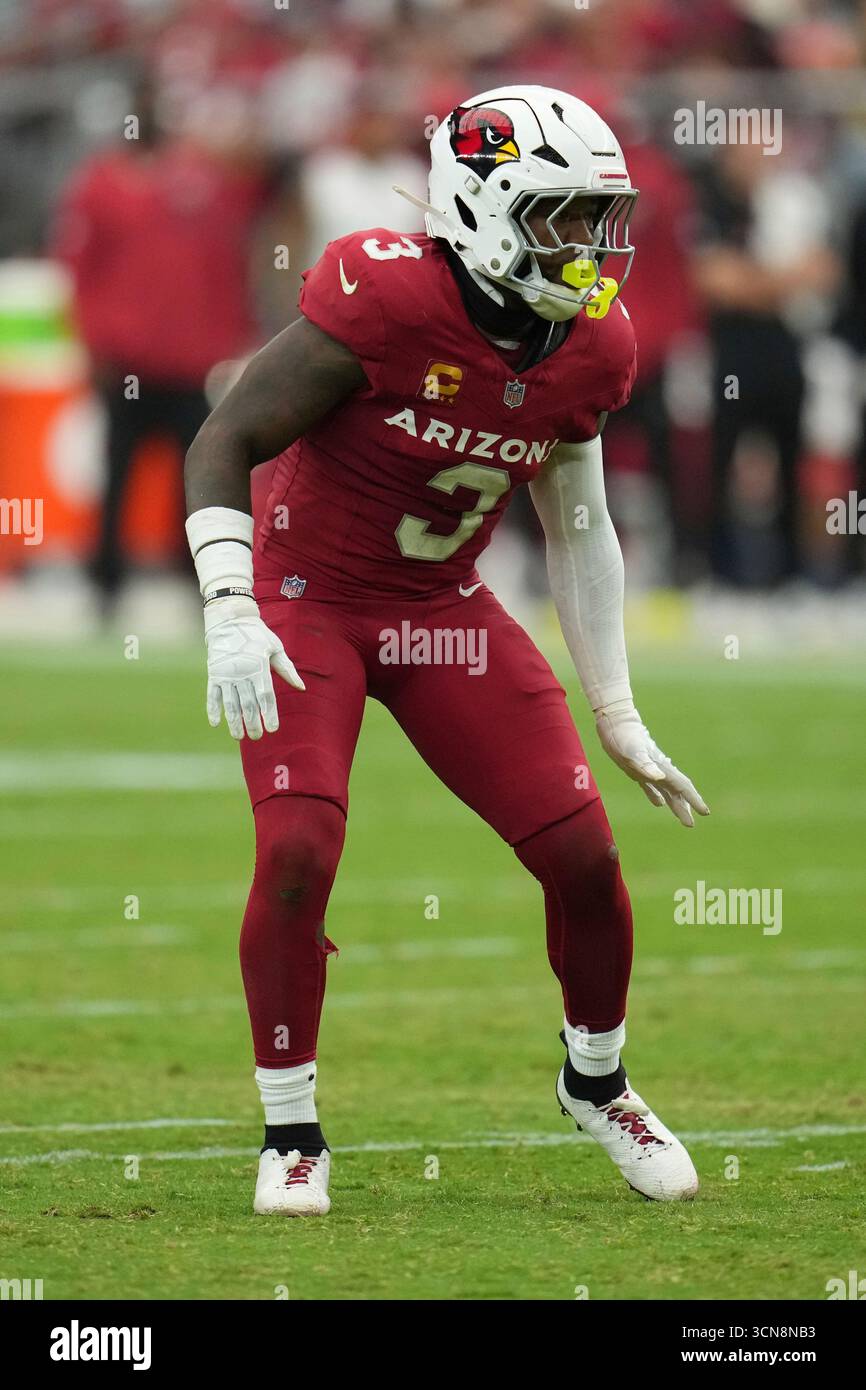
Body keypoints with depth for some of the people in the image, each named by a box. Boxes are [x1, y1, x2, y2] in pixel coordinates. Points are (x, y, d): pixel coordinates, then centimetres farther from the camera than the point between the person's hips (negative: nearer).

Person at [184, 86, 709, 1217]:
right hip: (307, 602, -5)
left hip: (445, 611, 5)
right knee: (299, 851, -22)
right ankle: (291, 1130, -2)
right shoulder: (385, 298, -26)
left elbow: (579, 530, 9)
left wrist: (618, 716, 9)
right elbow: (224, 445, -20)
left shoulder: (591, 350, -6)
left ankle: (596, 1081, 25)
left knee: (582, 851, -3)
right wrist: (230, 616, -30)